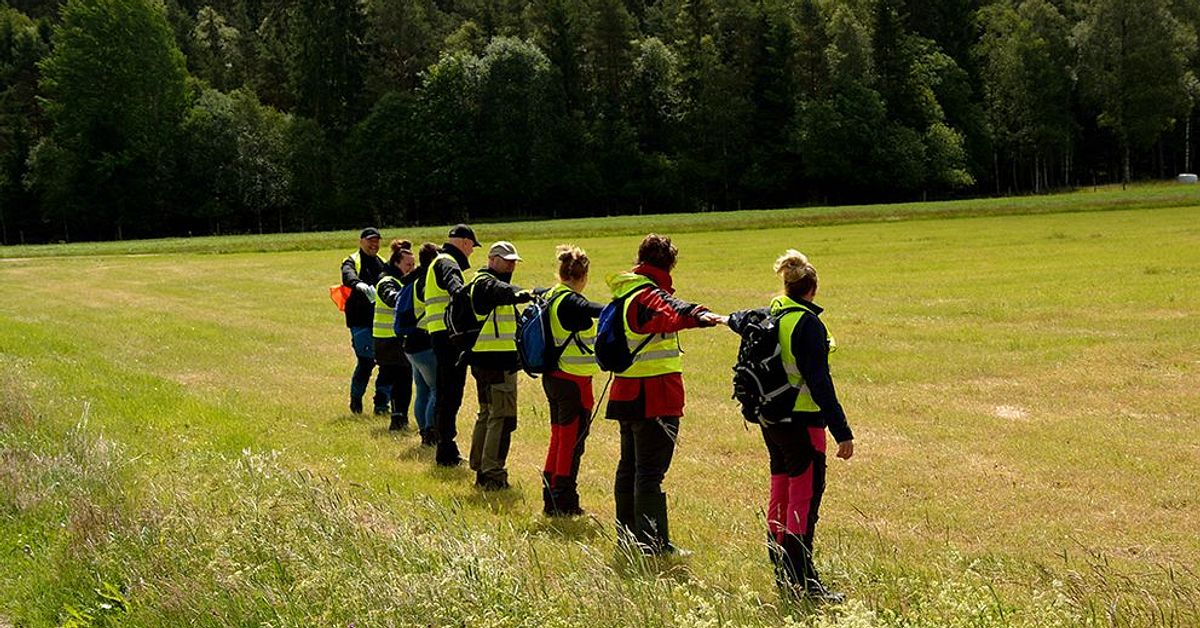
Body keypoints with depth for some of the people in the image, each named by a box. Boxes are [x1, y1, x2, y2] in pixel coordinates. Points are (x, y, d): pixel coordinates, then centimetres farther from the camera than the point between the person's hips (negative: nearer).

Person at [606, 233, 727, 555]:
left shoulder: (626, 293, 14)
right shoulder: (649, 295, -16)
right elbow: (670, 312, -40)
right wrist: (699, 315, -59)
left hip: (627, 393, 10)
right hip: (653, 398, -10)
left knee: (630, 465, 17)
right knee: (651, 471, -10)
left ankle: (627, 535, 26)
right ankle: (653, 544, -11)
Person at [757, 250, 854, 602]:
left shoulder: (768, 317, 5)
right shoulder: (807, 323, -17)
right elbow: (819, 382, -20)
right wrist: (842, 432, -20)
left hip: (771, 421, 8)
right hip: (801, 422, -8)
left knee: (780, 496, 16)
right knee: (805, 499, -4)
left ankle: (781, 574, 25)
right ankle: (803, 583, -4)